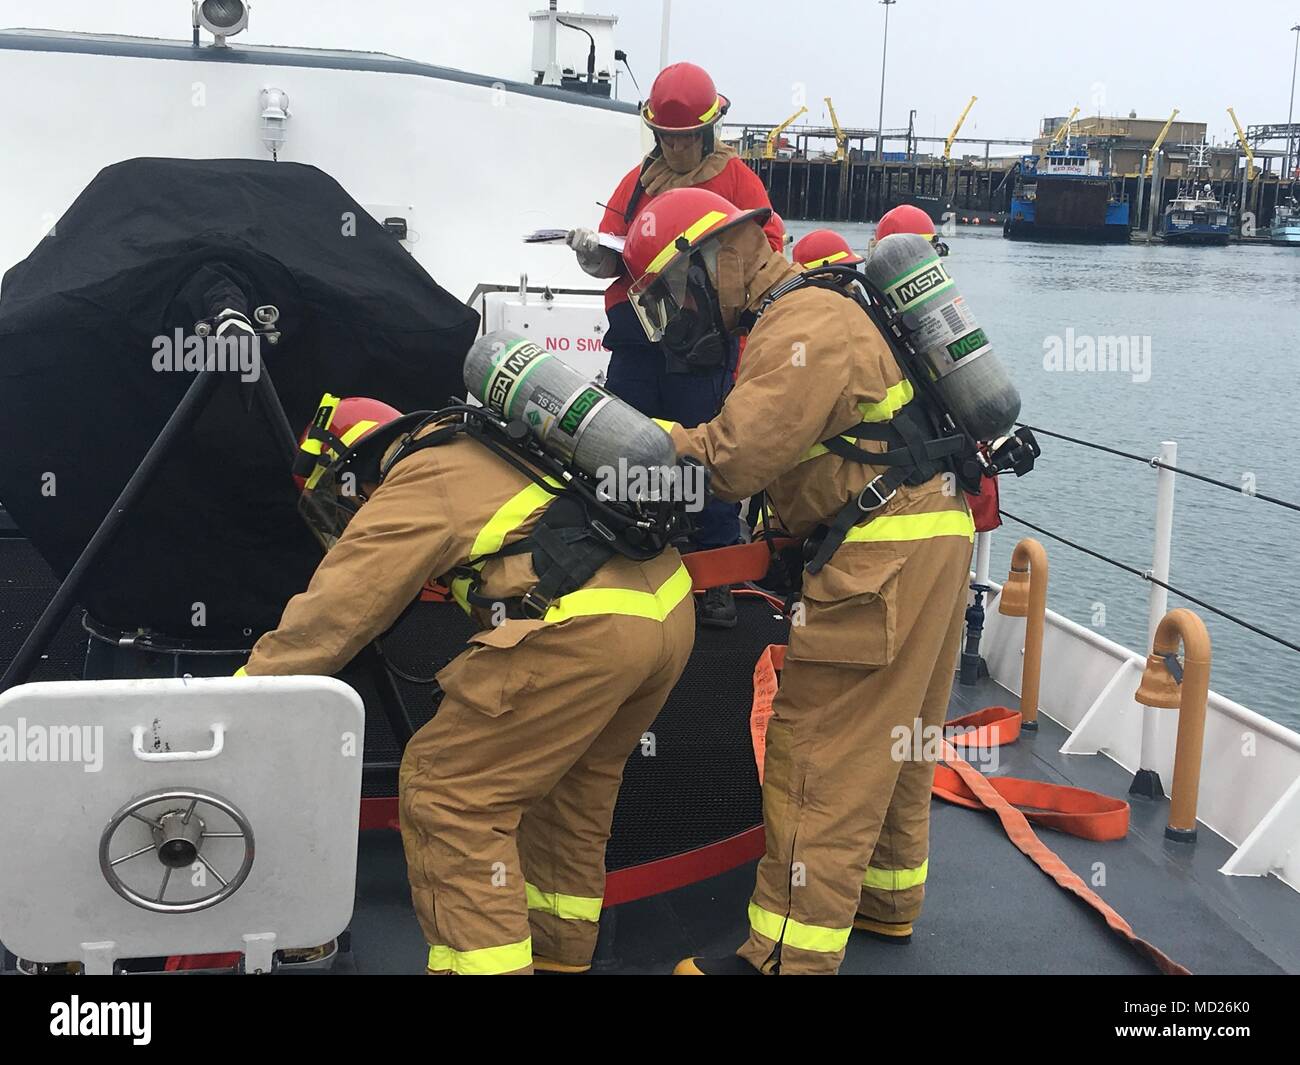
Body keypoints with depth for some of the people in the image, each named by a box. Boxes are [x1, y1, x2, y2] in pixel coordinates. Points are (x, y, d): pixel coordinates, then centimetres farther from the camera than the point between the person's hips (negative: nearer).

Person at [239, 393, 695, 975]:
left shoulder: (412, 493, 2)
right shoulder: (481, 446, 25)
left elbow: (323, 623, -1)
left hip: (584, 630, -9)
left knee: (448, 796, 1)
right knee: (570, 778, 27)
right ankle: (561, 949, 40)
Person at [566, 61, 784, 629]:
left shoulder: (737, 178, 3)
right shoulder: (637, 181, 15)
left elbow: (768, 249, -5)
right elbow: (610, 257, 11)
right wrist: (592, 250, -11)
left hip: (704, 346, -4)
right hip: (635, 339, 4)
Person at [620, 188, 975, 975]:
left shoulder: (802, 325, -16)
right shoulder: (810, 312, 19)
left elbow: (735, 458, -24)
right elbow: (765, 446, 16)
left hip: (886, 552, -11)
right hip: (930, 536, 11)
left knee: (824, 756, -6)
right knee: (892, 735, 20)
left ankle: (791, 953, -1)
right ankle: (887, 900, 34)